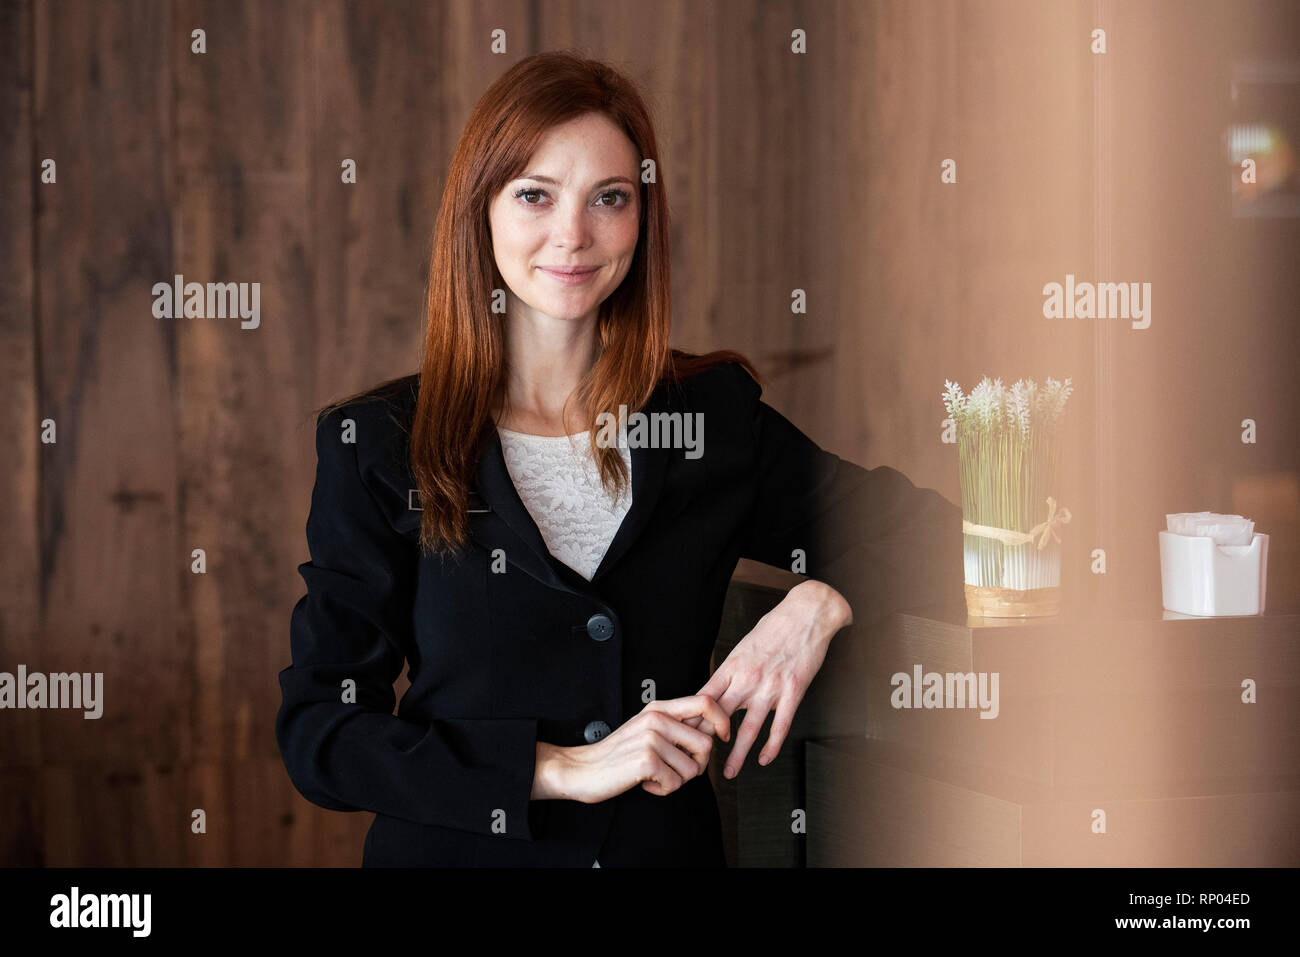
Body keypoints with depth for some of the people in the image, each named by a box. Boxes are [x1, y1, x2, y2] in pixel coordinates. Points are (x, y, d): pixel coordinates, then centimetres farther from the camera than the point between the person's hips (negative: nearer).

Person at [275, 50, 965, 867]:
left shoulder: (716, 416, -1)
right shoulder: (376, 445, -7)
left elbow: (924, 536, 4)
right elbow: (317, 731, -11)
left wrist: (822, 604, -16)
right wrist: (562, 768, -20)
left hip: (669, 847, 2)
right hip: (454, 848, -2)